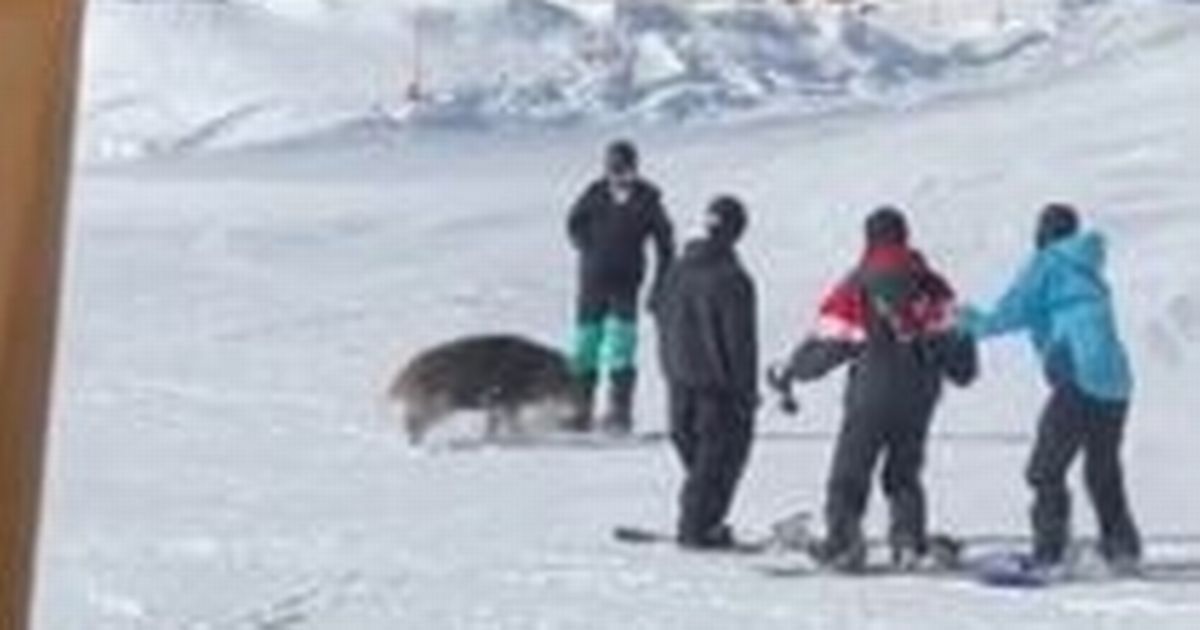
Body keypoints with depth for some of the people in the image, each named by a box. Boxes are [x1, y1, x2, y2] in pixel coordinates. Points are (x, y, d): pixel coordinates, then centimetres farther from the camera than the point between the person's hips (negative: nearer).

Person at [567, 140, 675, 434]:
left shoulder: (646, 200, -3)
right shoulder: (596, 194, 1)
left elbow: (666, 246, 2)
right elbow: (574, 223, 16)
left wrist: (659, 287, -1)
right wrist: (589, 249, 0)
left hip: (625, 286, -3)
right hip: (592, 281, 3)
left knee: (620, 352, -10)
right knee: (584, 348, 6)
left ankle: (620, 414, -5)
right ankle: (580, 411, 16)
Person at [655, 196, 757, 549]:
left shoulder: (678, 272, 3)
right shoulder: (732, 280, -18)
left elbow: (663, 322, 12)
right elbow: (741, 341, -15)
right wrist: (747, 392, -7)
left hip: (680, 379, 7)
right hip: (718, 385, -7)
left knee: (696, 454, 18)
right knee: (721, 454, 3)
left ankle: (695, 522, 22)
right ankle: (699, 528, 2)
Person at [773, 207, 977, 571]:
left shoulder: (855, 289, -5)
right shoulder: (931, 286, 5)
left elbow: (830, 343, -6)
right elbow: (953, 332, 7)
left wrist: (789, 372, 6)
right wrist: (962, 370, 26)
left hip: (871, 394, -4)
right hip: (920, 395, 4)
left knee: (849, 473, 3)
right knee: (904, 473, 17)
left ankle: (844, 539, -10)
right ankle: (909, 539, 5)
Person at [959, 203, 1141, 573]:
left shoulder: (1048, 263, 1)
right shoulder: (1088, 268, 22)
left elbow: (1014, 311, -3)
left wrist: (978, 323, 14)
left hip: (1080, 381, -8)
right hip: (1116, 383, 8)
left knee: (1046, 470, -6)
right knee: (1104, 472, 21)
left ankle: (1048, 553, -15)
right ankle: (1122, 547, 24)